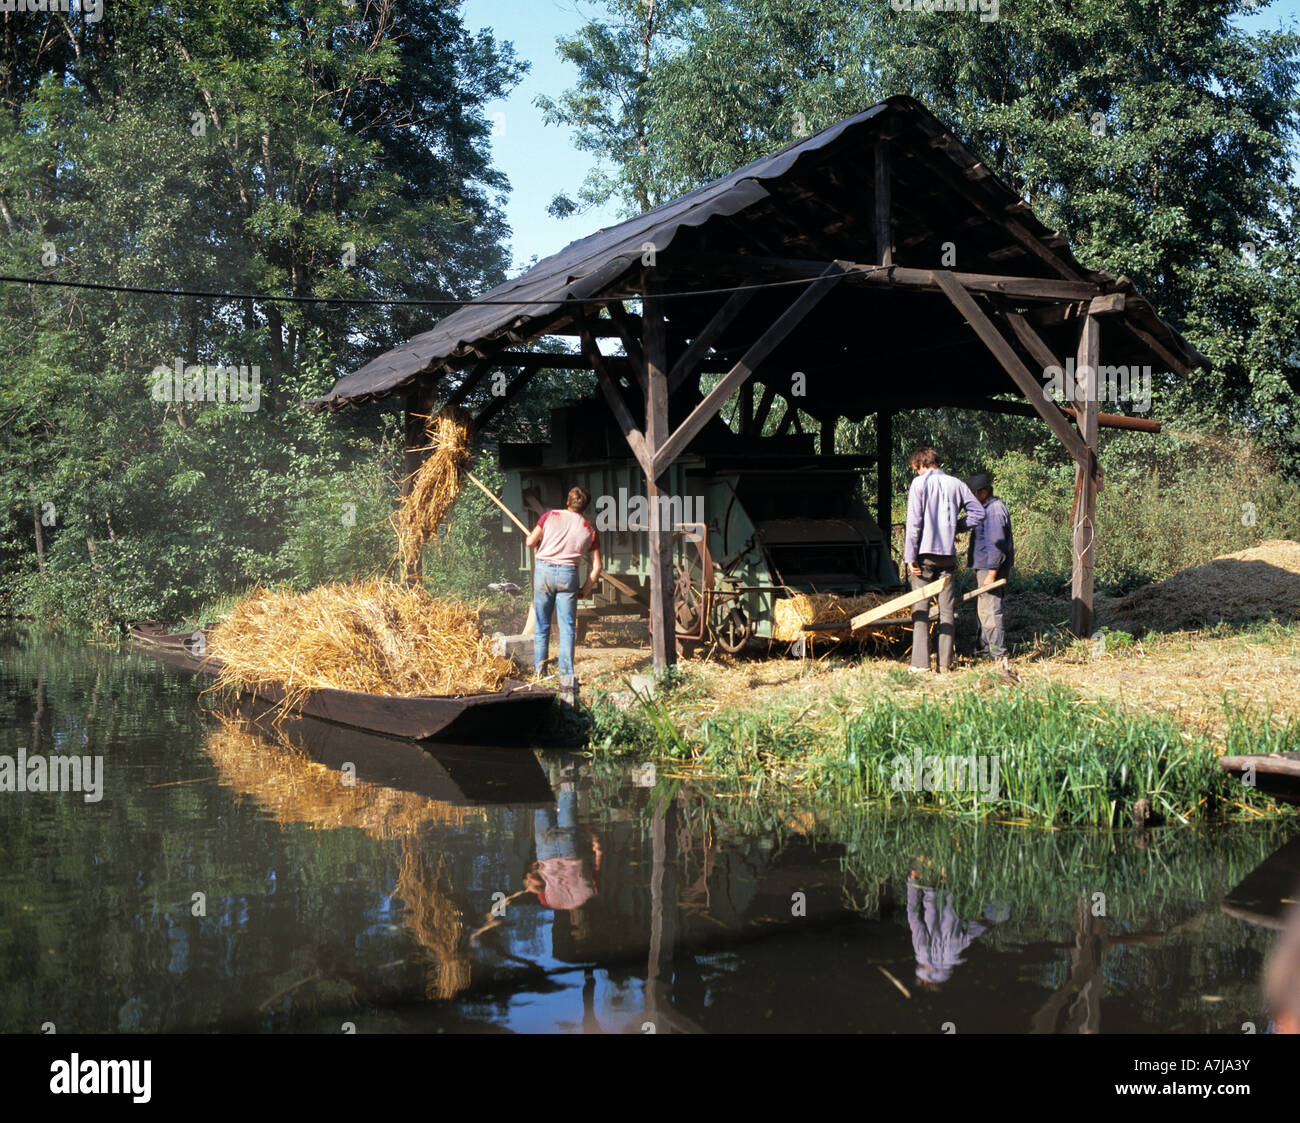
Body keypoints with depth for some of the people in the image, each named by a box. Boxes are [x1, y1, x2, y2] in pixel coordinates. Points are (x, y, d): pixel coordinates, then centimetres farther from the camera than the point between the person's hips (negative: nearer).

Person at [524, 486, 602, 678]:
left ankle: (538, 669, 12)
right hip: (568, 574, 0)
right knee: (567, 627, 5)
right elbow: (597, 567, 5)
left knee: (541, 624, 10)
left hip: (544, 569, 0)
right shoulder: (589, 530, 8)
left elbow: (530, 542, 0)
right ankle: (566, 672, 3)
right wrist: (585, 589, 14)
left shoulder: (550, 516, 3)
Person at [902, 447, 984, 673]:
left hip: (925, 552, -4)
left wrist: (910, 556, -8)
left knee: (920, 608, -1)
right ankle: (945, 662, 8)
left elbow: (914, 522, -9)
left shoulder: (920, 483, -4)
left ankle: (921, 663, -6)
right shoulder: (955, 484, 8)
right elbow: (979, 512, 8)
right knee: (947, 608, 8)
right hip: (948, 553, 4)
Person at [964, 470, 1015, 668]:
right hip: (984, 566, 11)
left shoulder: (994, 511, -19)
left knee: (989, 609, -10)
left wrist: (991, 574, -24)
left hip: (991, 568, -11)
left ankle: (1000, 655, -9)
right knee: (982, 608, 20)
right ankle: (984, 645, 31)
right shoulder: (987, 508, 15)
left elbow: (996, 545, -23)